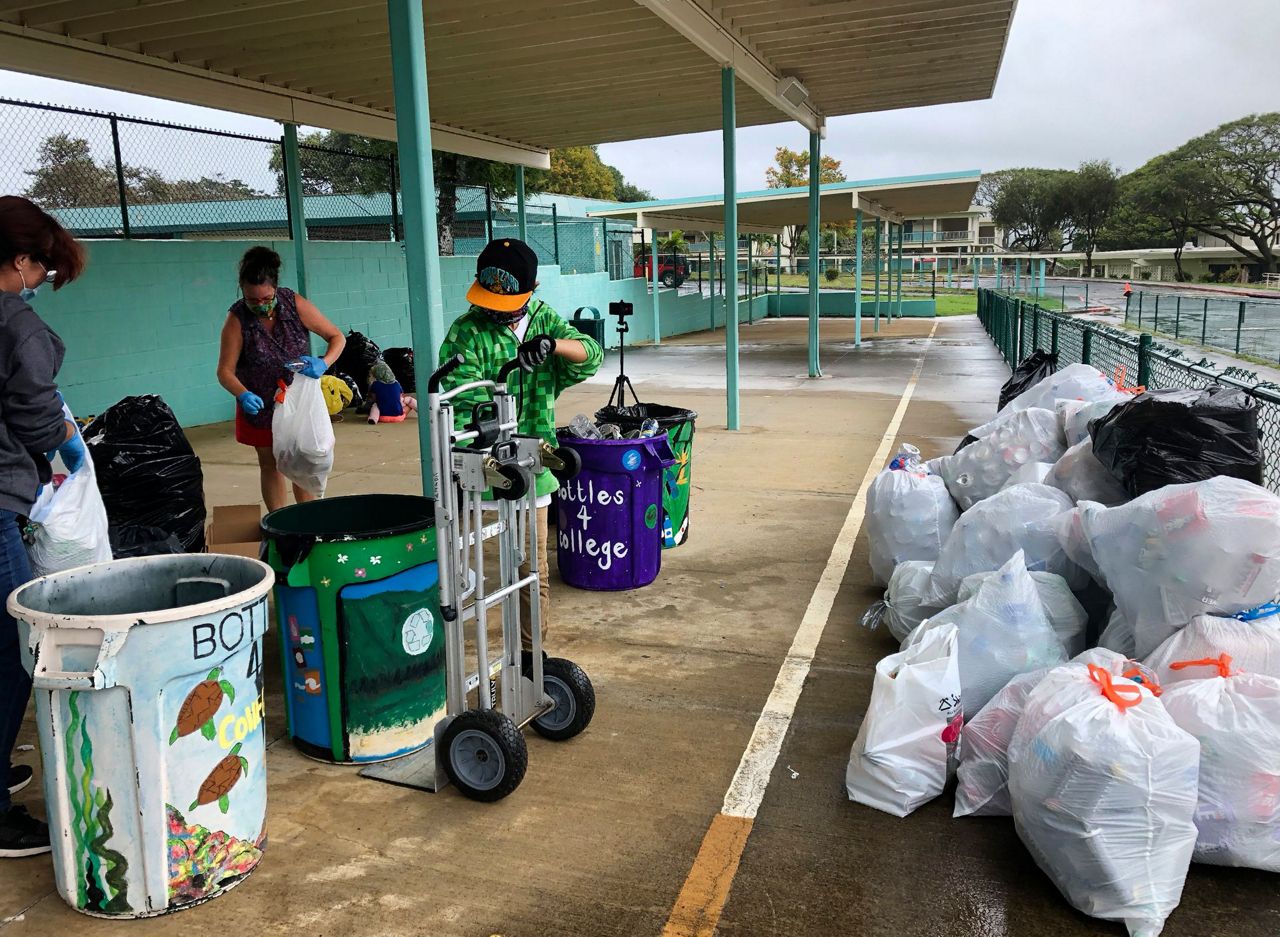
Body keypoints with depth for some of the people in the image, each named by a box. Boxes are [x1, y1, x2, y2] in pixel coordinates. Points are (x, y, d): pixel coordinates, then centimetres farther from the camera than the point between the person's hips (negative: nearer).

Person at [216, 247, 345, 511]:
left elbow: (336, 337, -11)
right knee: (270, 464, 9)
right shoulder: (237, 318, -19)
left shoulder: (295, 304, -17)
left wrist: (324, 363, -30)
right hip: (260, 403, 0)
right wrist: (243, 395, -38)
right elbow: (225, 370, -18)